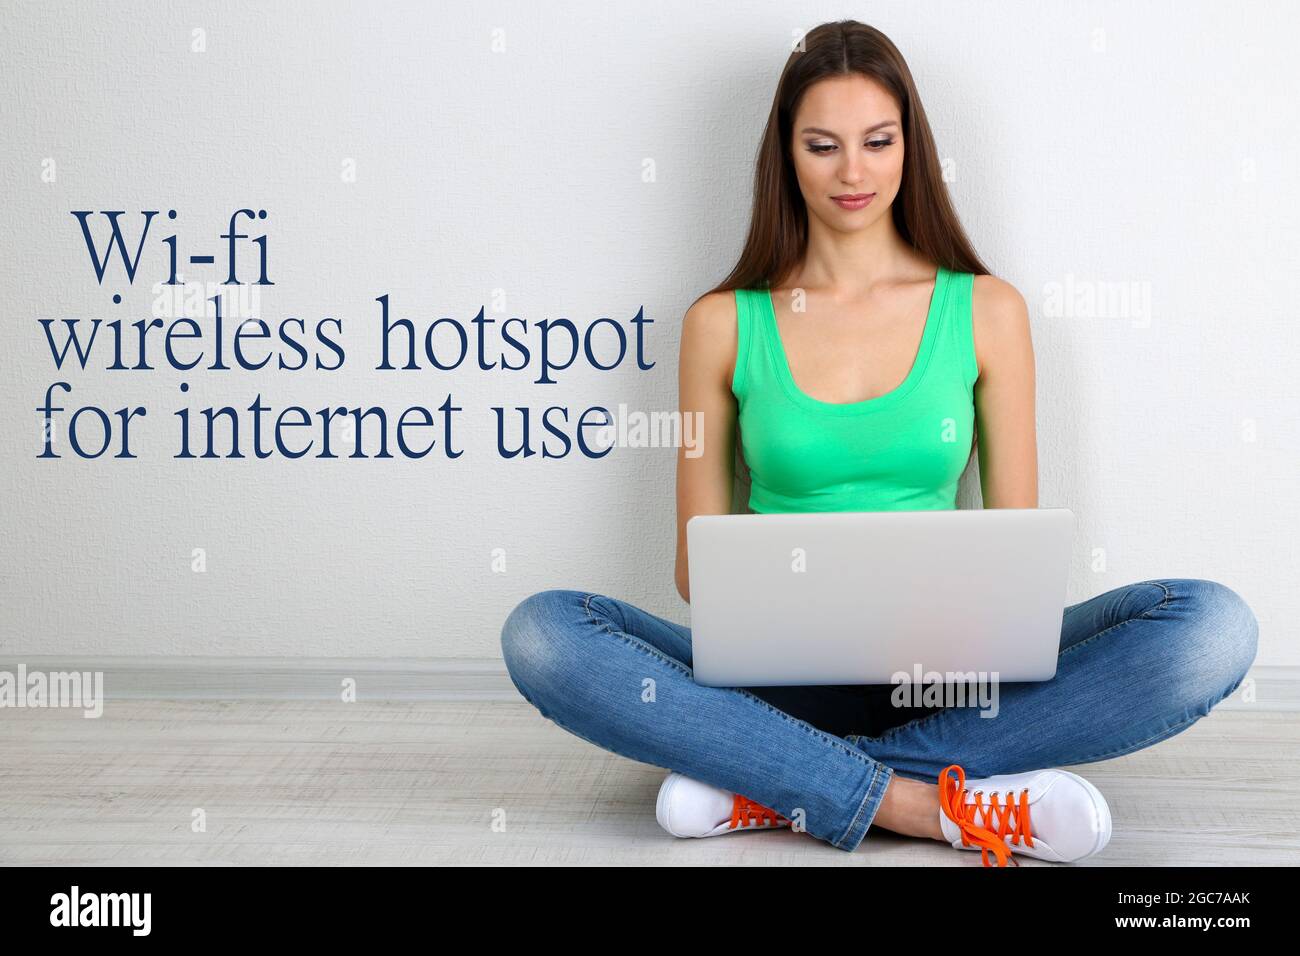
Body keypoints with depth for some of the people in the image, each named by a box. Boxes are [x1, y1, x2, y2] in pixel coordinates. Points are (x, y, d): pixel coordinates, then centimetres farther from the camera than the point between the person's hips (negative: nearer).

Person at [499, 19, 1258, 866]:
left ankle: (775, 786, -24)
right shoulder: (725, 322, 4)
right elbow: (698, 558, 4)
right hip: (782, 680, 0)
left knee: (1214, 625, -24)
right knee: (542, 635, -27)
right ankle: (933, 804, -26)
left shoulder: (986, 311, 5)